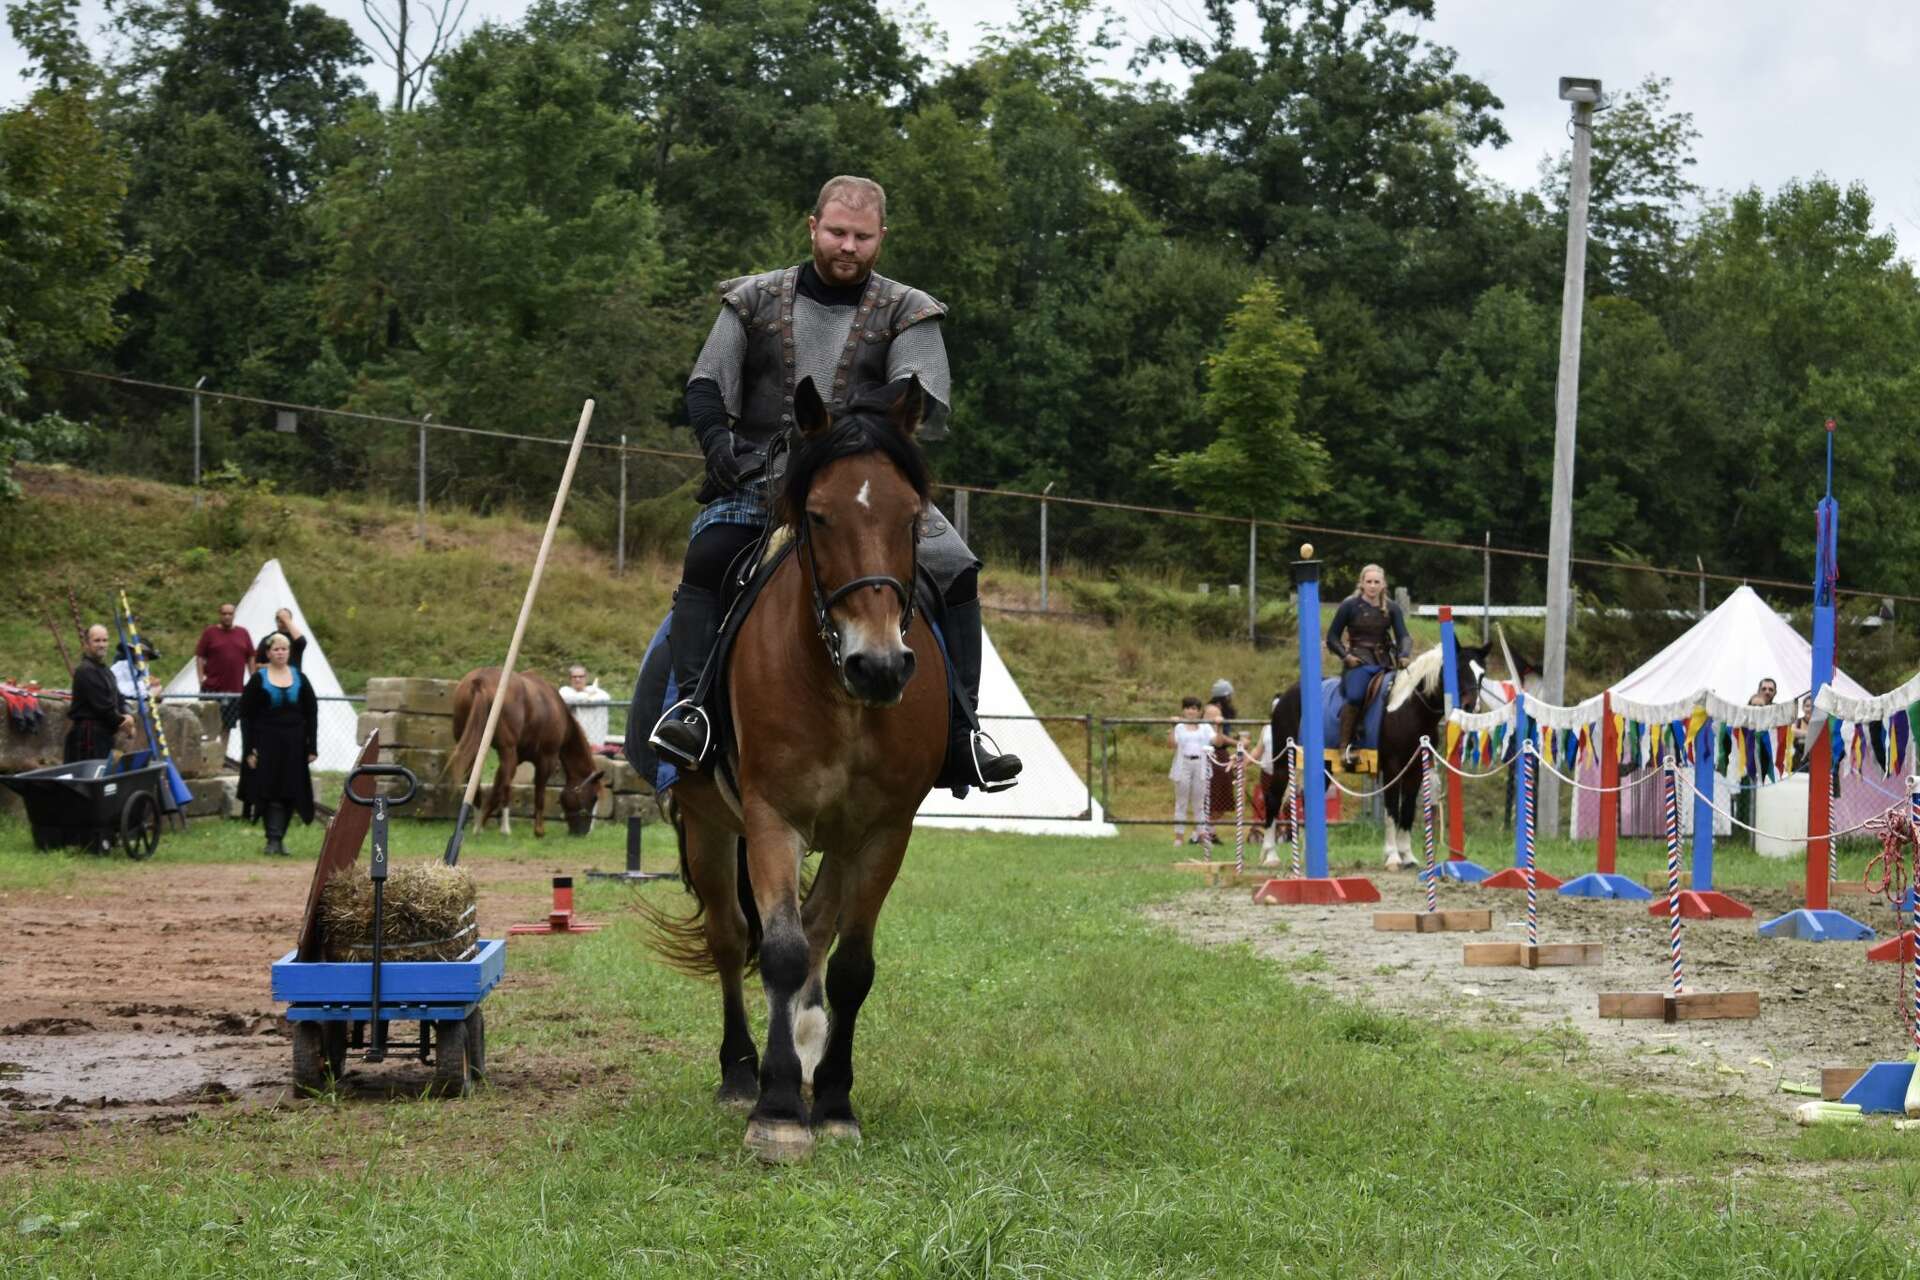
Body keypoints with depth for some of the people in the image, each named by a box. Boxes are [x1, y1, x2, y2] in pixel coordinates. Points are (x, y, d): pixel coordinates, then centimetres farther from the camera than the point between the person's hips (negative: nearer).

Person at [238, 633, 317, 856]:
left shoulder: (300, 679, 7)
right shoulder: (258, 680, -1)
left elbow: (311, 714, 8)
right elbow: (246, 715, -1)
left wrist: (312, 747, 1)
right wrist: (249, 749, -8)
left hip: (293, 745, 3)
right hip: (266, 743, -3)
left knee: (289, 793, 3)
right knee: (270, 791, -5)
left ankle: (279, 838, 12)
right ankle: (273, 839, -3)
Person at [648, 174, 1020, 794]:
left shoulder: (906, 315, 8)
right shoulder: (754, 301, 11)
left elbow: (924, 407, -5)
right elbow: (705, 387, 7)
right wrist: (718, 441, -15)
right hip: (757, 482, 0)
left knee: (954, 569, -15)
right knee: (706, 558, -29)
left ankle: (960, 738, -11)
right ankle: (692, 705, -33)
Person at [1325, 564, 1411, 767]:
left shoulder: (1391, 608, 11)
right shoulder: (1350, 605, 3)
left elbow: (1403, 636, 4)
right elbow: (1332, 638, 6)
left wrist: (1403, 655, -18)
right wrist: (1345, 655, -11)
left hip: (1385, 663, 5)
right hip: (1359, 662, -5)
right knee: (1355, 696, -31)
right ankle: (1345, 747, -25)